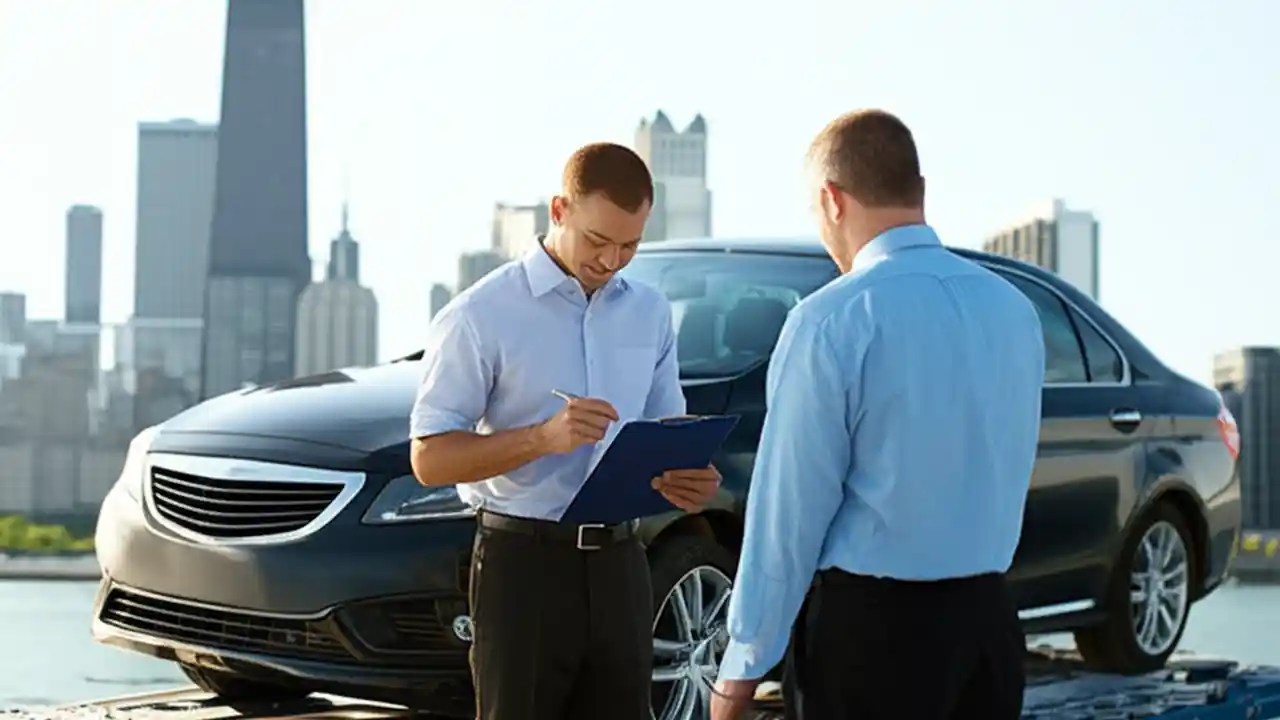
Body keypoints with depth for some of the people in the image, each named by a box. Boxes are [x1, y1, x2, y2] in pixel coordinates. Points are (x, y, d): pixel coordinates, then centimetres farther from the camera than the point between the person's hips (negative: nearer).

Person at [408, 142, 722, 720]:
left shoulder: (650, 312, 10)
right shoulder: (480, 316, -8)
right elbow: (430, 459, -10)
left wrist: (687, 477, -5)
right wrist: (543, 437, -25)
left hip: (617, 563, 5)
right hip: (524, 564, -5)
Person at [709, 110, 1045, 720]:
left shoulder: (831, 321, -14)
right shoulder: (1013, 309, 5)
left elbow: (789, 508, -12)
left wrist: (744, 662, -4)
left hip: (868, 627, -6)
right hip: (988, 618, 6)